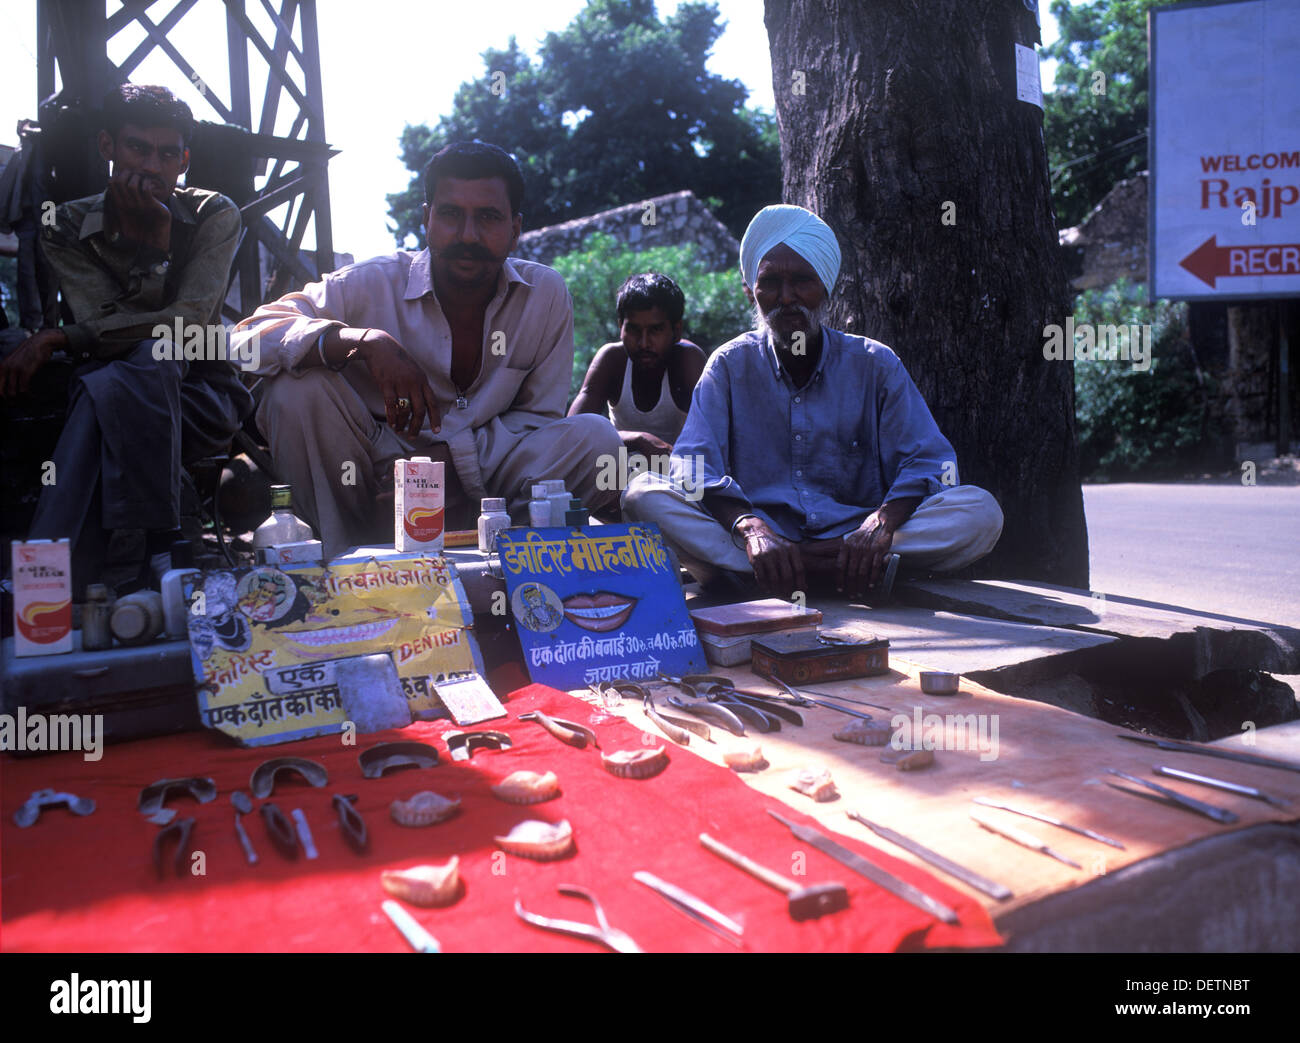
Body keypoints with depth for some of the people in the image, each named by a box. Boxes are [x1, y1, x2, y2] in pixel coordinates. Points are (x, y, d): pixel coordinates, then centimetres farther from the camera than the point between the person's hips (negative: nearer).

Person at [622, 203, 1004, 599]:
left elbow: (929, 462, -2)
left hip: (851, 535, 1)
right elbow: (694, 467, -8)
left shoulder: (875, 365, 7)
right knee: (643, 495, -27)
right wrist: (749, 527, -30)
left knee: (981, 513, -21)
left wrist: (883, 521, -25)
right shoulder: (730, 366, 5)